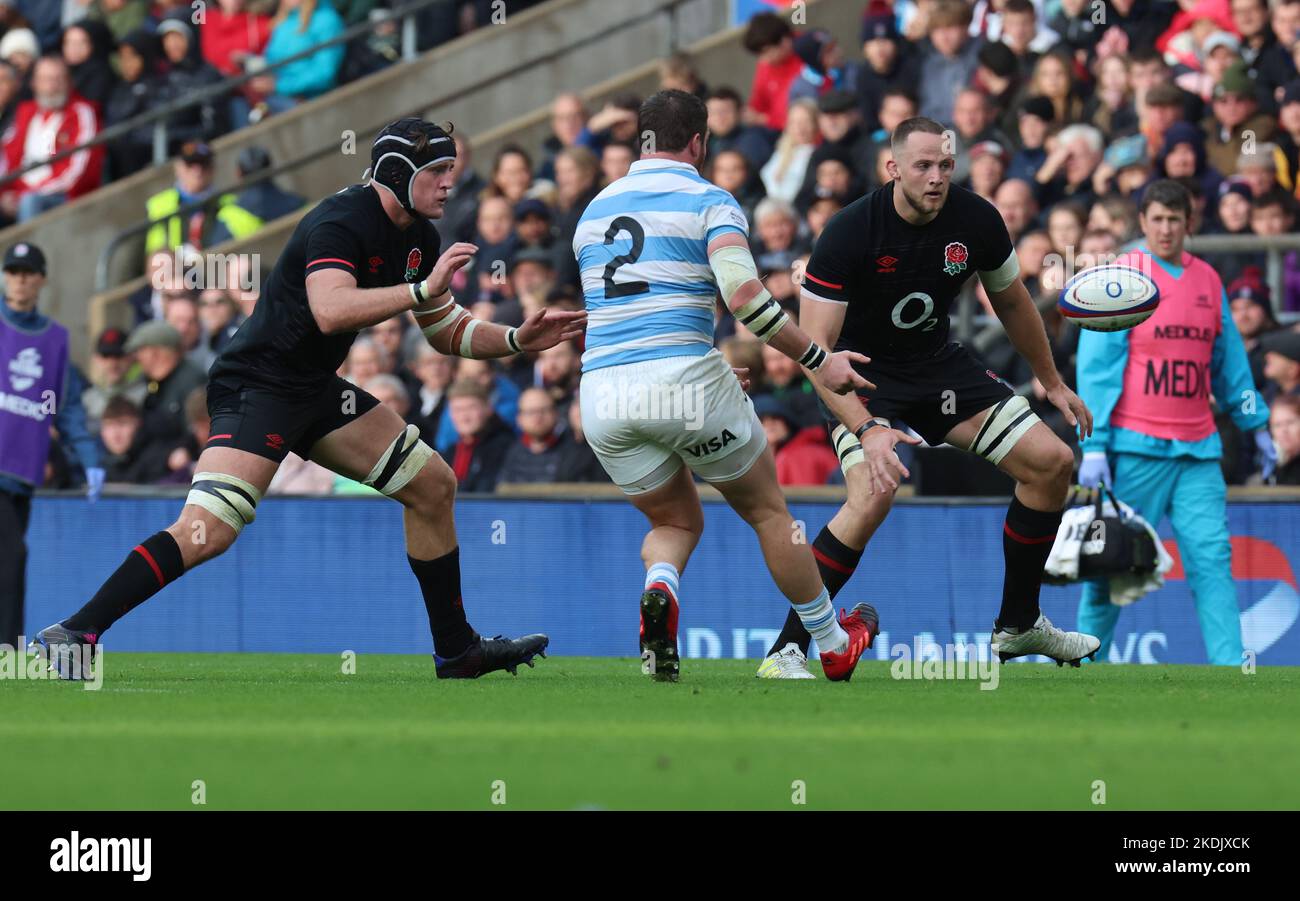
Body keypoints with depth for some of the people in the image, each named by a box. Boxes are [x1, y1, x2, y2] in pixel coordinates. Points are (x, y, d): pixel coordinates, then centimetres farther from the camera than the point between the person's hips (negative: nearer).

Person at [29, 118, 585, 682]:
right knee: (209, 530, -25)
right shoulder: (341, 222, -20)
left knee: (433, 486, 9)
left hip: (315, 391, 10)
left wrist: (517, 340, 5)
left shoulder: (418, 238, 9)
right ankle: (71, 636, -24)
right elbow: (330, 310, -38)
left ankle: (456, 651, 20)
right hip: (255, 387, -10)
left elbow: (445, 333, 20)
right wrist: (423, 290, -36)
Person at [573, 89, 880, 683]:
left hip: (601, 394, 5)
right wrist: (817, 359, -9)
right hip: (684, 378, -5)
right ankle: (835, 646, 25)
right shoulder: (709, 202, -1)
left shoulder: (594, 210, 18)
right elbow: (743, 294, -16)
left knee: (676, 523, 22)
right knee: (768, 511, 16)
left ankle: (658, 589, -13)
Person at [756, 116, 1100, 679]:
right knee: (875, 493, -32)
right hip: (861, 378, -6)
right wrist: (867, 429, -41)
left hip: (940, 364, 6)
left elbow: (1011, 303, 9)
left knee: (1052, 462, -1)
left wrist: (1052, 384, 17)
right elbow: (814, 351, -29)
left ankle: (1018, 625, 17)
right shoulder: (850, 232, -27)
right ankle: (785, 652, -25)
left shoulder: (976, 220, -12)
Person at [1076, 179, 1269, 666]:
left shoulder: (1208, 280, 12)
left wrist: (1255, 425, 17)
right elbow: (1096, 366, -6)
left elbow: (1230, 361, 20)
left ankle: (1230, 670, -10)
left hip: (1198, 448, 4)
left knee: (1212, 560, -5)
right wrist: (1094, 447, -11)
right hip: (1135, 445, -4)